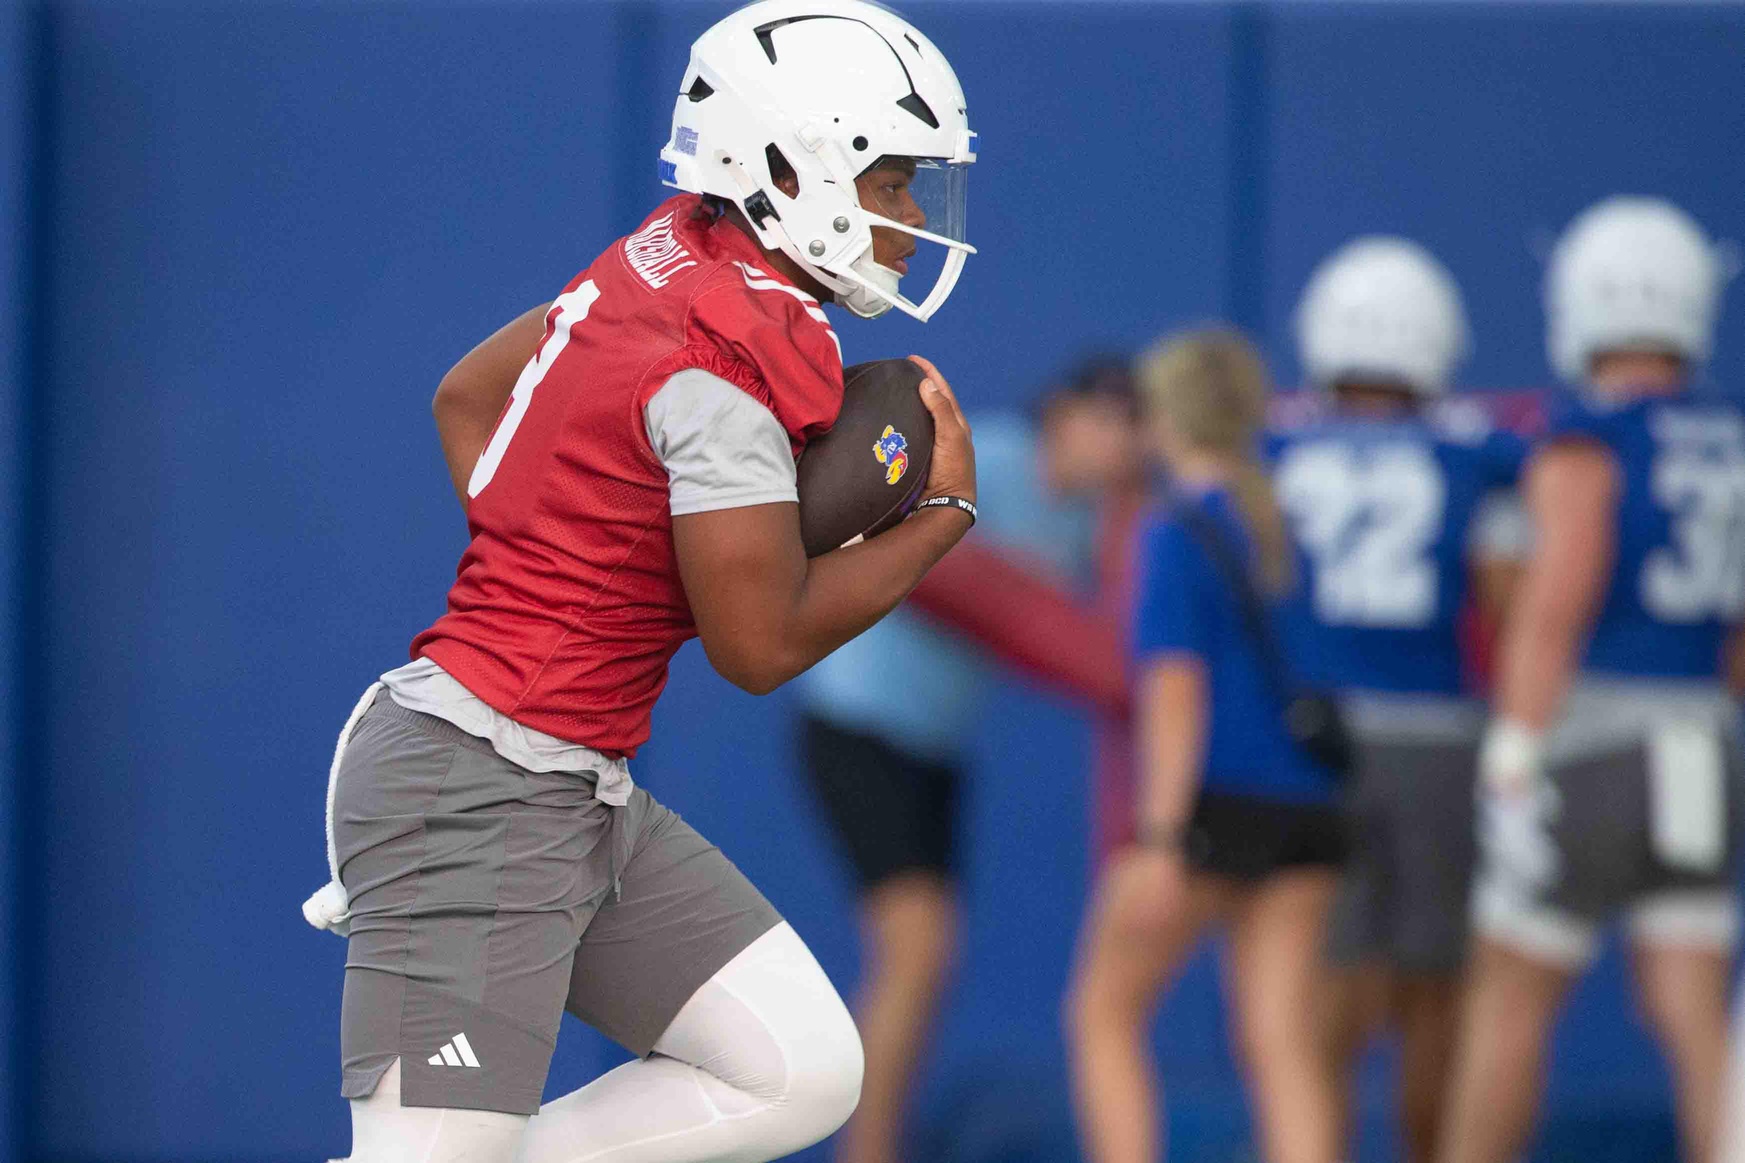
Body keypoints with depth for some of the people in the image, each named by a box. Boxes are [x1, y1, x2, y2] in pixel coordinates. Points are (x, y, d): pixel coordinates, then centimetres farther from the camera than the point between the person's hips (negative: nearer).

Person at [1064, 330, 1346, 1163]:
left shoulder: (1175, 534, -8)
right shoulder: (1294, 522, 10)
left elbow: (1177, 689, -14)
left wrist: (1160, 837, -17)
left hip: (1211, 805, -5)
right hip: (1306, 806, 6)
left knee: (1105, 1010, 10)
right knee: (1283, 1039, 2)